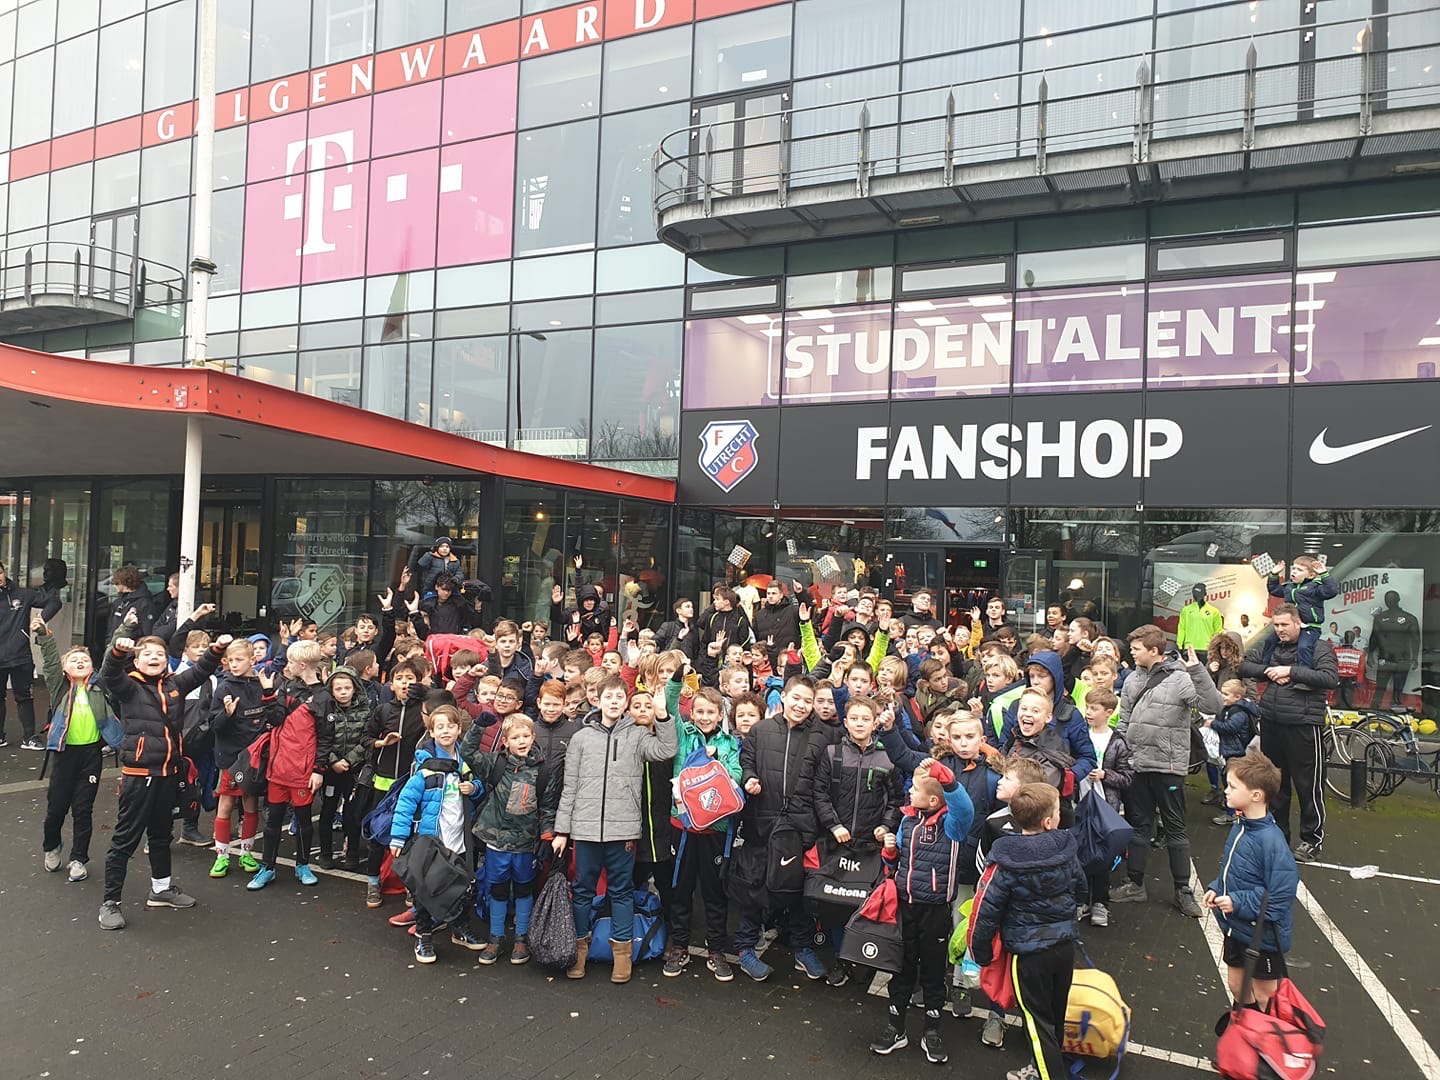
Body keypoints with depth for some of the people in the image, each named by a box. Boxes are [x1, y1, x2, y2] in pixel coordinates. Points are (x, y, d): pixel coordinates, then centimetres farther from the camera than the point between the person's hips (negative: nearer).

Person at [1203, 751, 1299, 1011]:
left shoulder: (1271, 841, -29)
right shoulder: (1240, 826, -3)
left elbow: (1280, 897, -27)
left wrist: (1239, 903, -25)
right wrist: (1216, 889, -3)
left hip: (1263, 934, -8)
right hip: (1236, 928, 8)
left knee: (1264, 998, 13)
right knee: (1236, 985, 23)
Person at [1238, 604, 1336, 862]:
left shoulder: (1318, 647, -6)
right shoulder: (1269, 645, 10)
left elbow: (1331, 678, -19)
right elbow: (1243, 666, 10)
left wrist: (1291, 671, -20)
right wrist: (1270, 672, -7)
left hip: (1303, 725, -6)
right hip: (1270, 722, 6)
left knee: (1309, 785, 1)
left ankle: (1312, 839, 15)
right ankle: (1277, 833, 30)